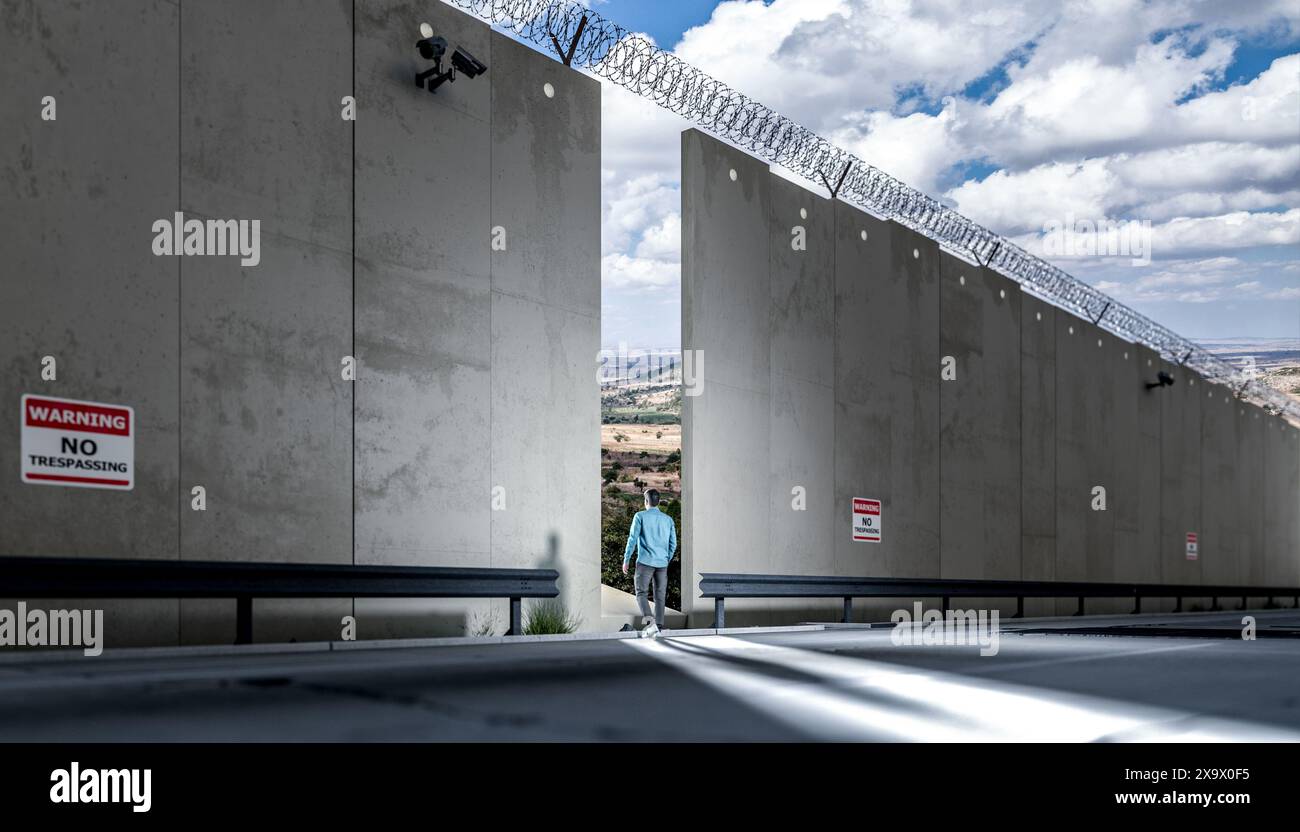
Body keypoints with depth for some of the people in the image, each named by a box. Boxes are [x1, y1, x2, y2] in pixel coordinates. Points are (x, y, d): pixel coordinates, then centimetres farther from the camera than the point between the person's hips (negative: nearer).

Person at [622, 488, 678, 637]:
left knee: (641, 593, 0)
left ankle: (648, 620, -22)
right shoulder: (668, 520, 11)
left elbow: (632, 539, -5)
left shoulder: (640, 516, -1)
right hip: (662, 563, 4)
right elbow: (673, 544, 11)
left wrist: (626, 559, 2)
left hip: (645, 562, -4)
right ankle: (659, 626, 6)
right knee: (660, 596, 9)